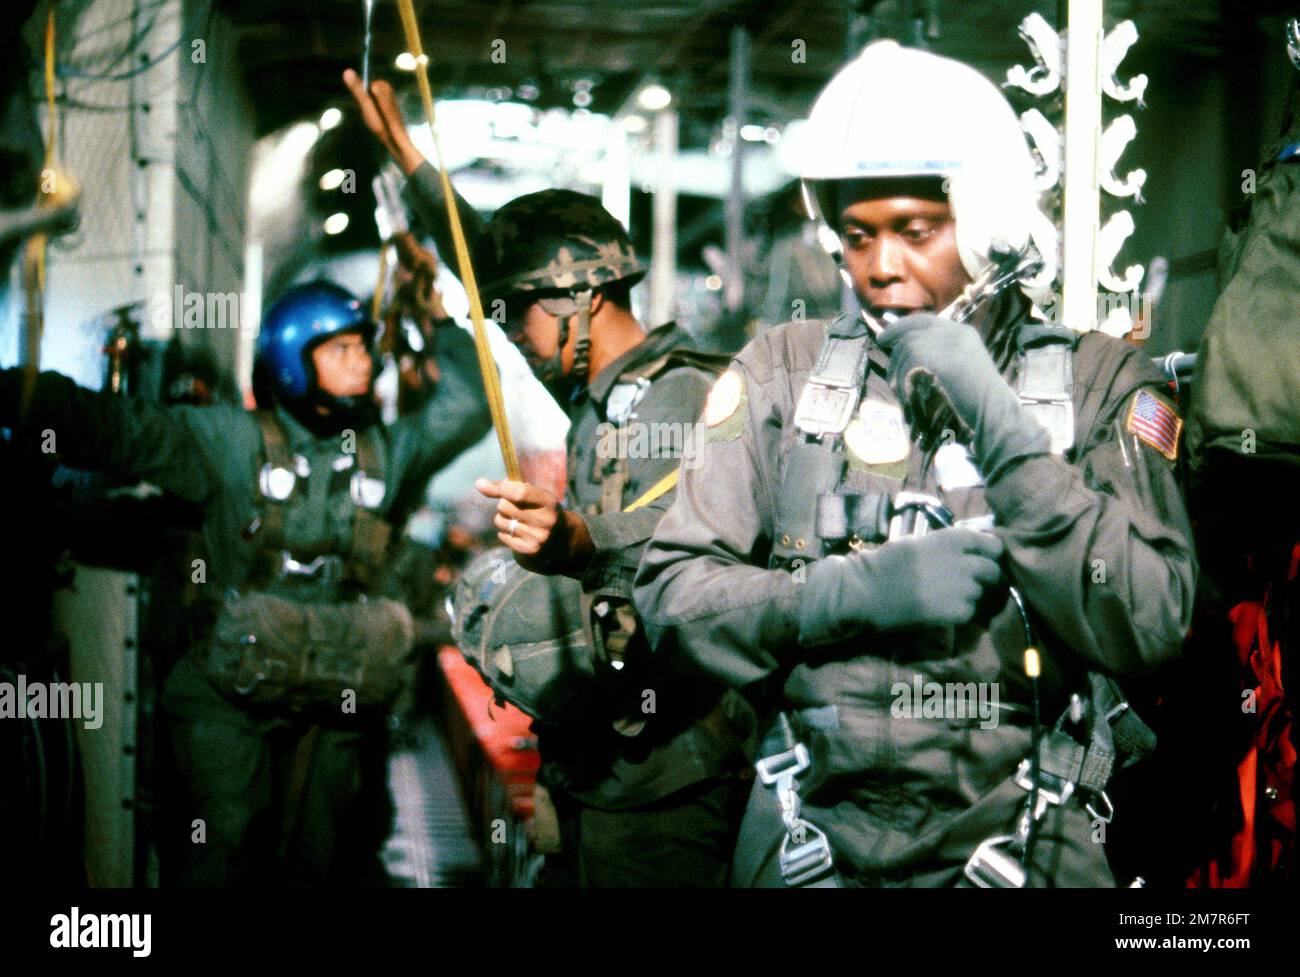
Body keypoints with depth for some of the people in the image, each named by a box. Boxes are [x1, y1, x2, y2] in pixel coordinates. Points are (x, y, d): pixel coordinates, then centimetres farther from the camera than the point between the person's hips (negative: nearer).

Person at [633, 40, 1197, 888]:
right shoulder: (784, 371, 3)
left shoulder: (1099, 380, 0)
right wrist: (858, 592, -16)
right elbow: (673, 591, -1)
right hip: (810, 840, 1)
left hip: (1021, 846, -1)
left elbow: (1150, 626, -12)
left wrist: (996, 420, -17)